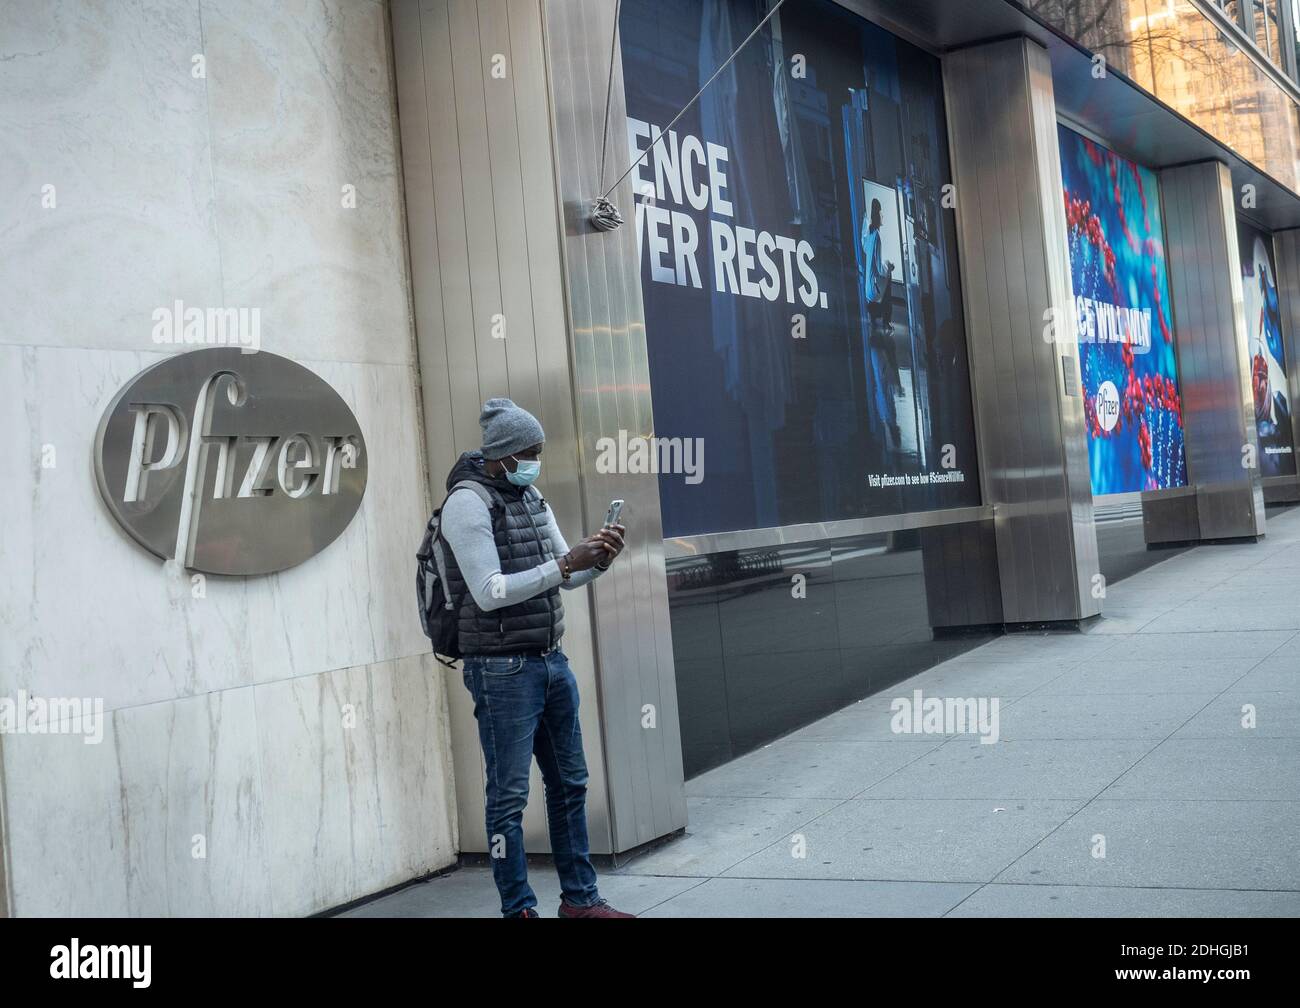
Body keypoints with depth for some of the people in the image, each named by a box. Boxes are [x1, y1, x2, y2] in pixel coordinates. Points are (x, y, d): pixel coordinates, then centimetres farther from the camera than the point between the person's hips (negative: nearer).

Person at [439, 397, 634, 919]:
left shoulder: (531, 498, 12)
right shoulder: (468, 503, -12)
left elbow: (568, 578, 17)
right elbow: (489, 592, -20)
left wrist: (598, 559, -4)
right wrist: (565, 564, -21)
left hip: (551, 662, 8)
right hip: (503, 672, -8)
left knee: (569, 783, 13)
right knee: (509, 796, 0)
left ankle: (579, 897, 25)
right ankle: (518, 909, 10)